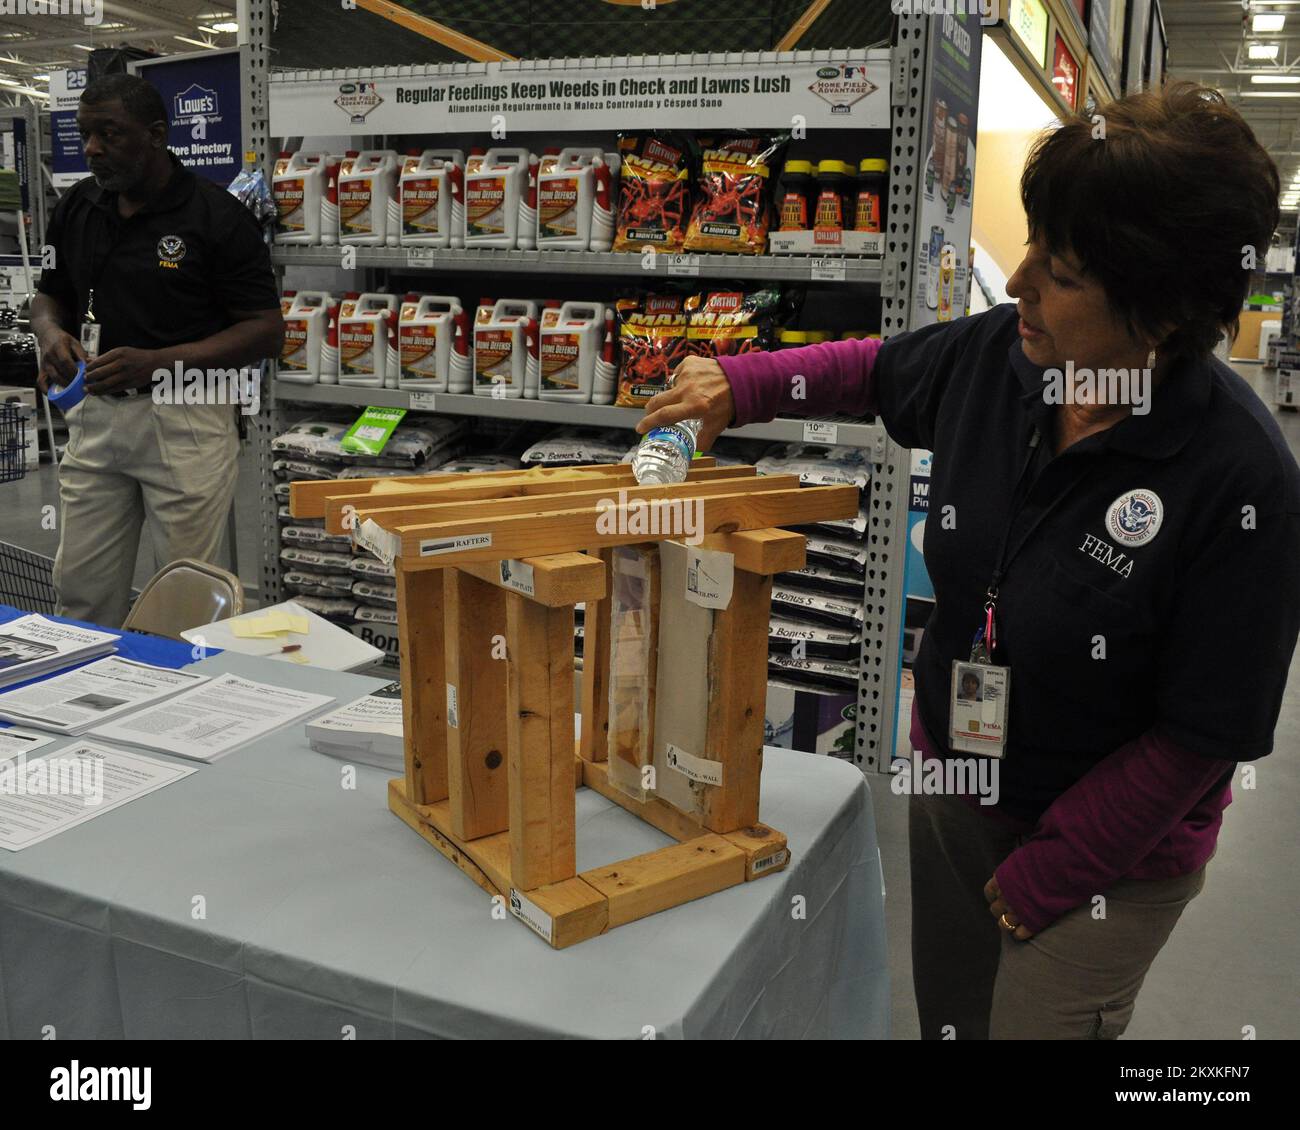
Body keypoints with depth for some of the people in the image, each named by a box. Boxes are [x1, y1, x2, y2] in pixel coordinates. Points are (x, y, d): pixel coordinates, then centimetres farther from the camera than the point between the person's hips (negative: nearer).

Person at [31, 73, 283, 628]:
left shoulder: (217, 216, -9)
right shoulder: (76, 207, 8)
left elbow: (266, 330, -11)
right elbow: (50, 294, 21)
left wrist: (158, 362, -21)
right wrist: (51, 333, -4)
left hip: (186, 418, -5)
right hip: (95, 414, 5)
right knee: (80, 591, 11)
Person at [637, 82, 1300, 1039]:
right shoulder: (995, 353, -14)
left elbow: (1201, 734, -20)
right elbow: (874, 369, 9)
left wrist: (1047, 872, -13)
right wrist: (742, 384, -6)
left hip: (1110, 860, -5)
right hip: (951, 781, 6)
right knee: (946, 1018, 24)